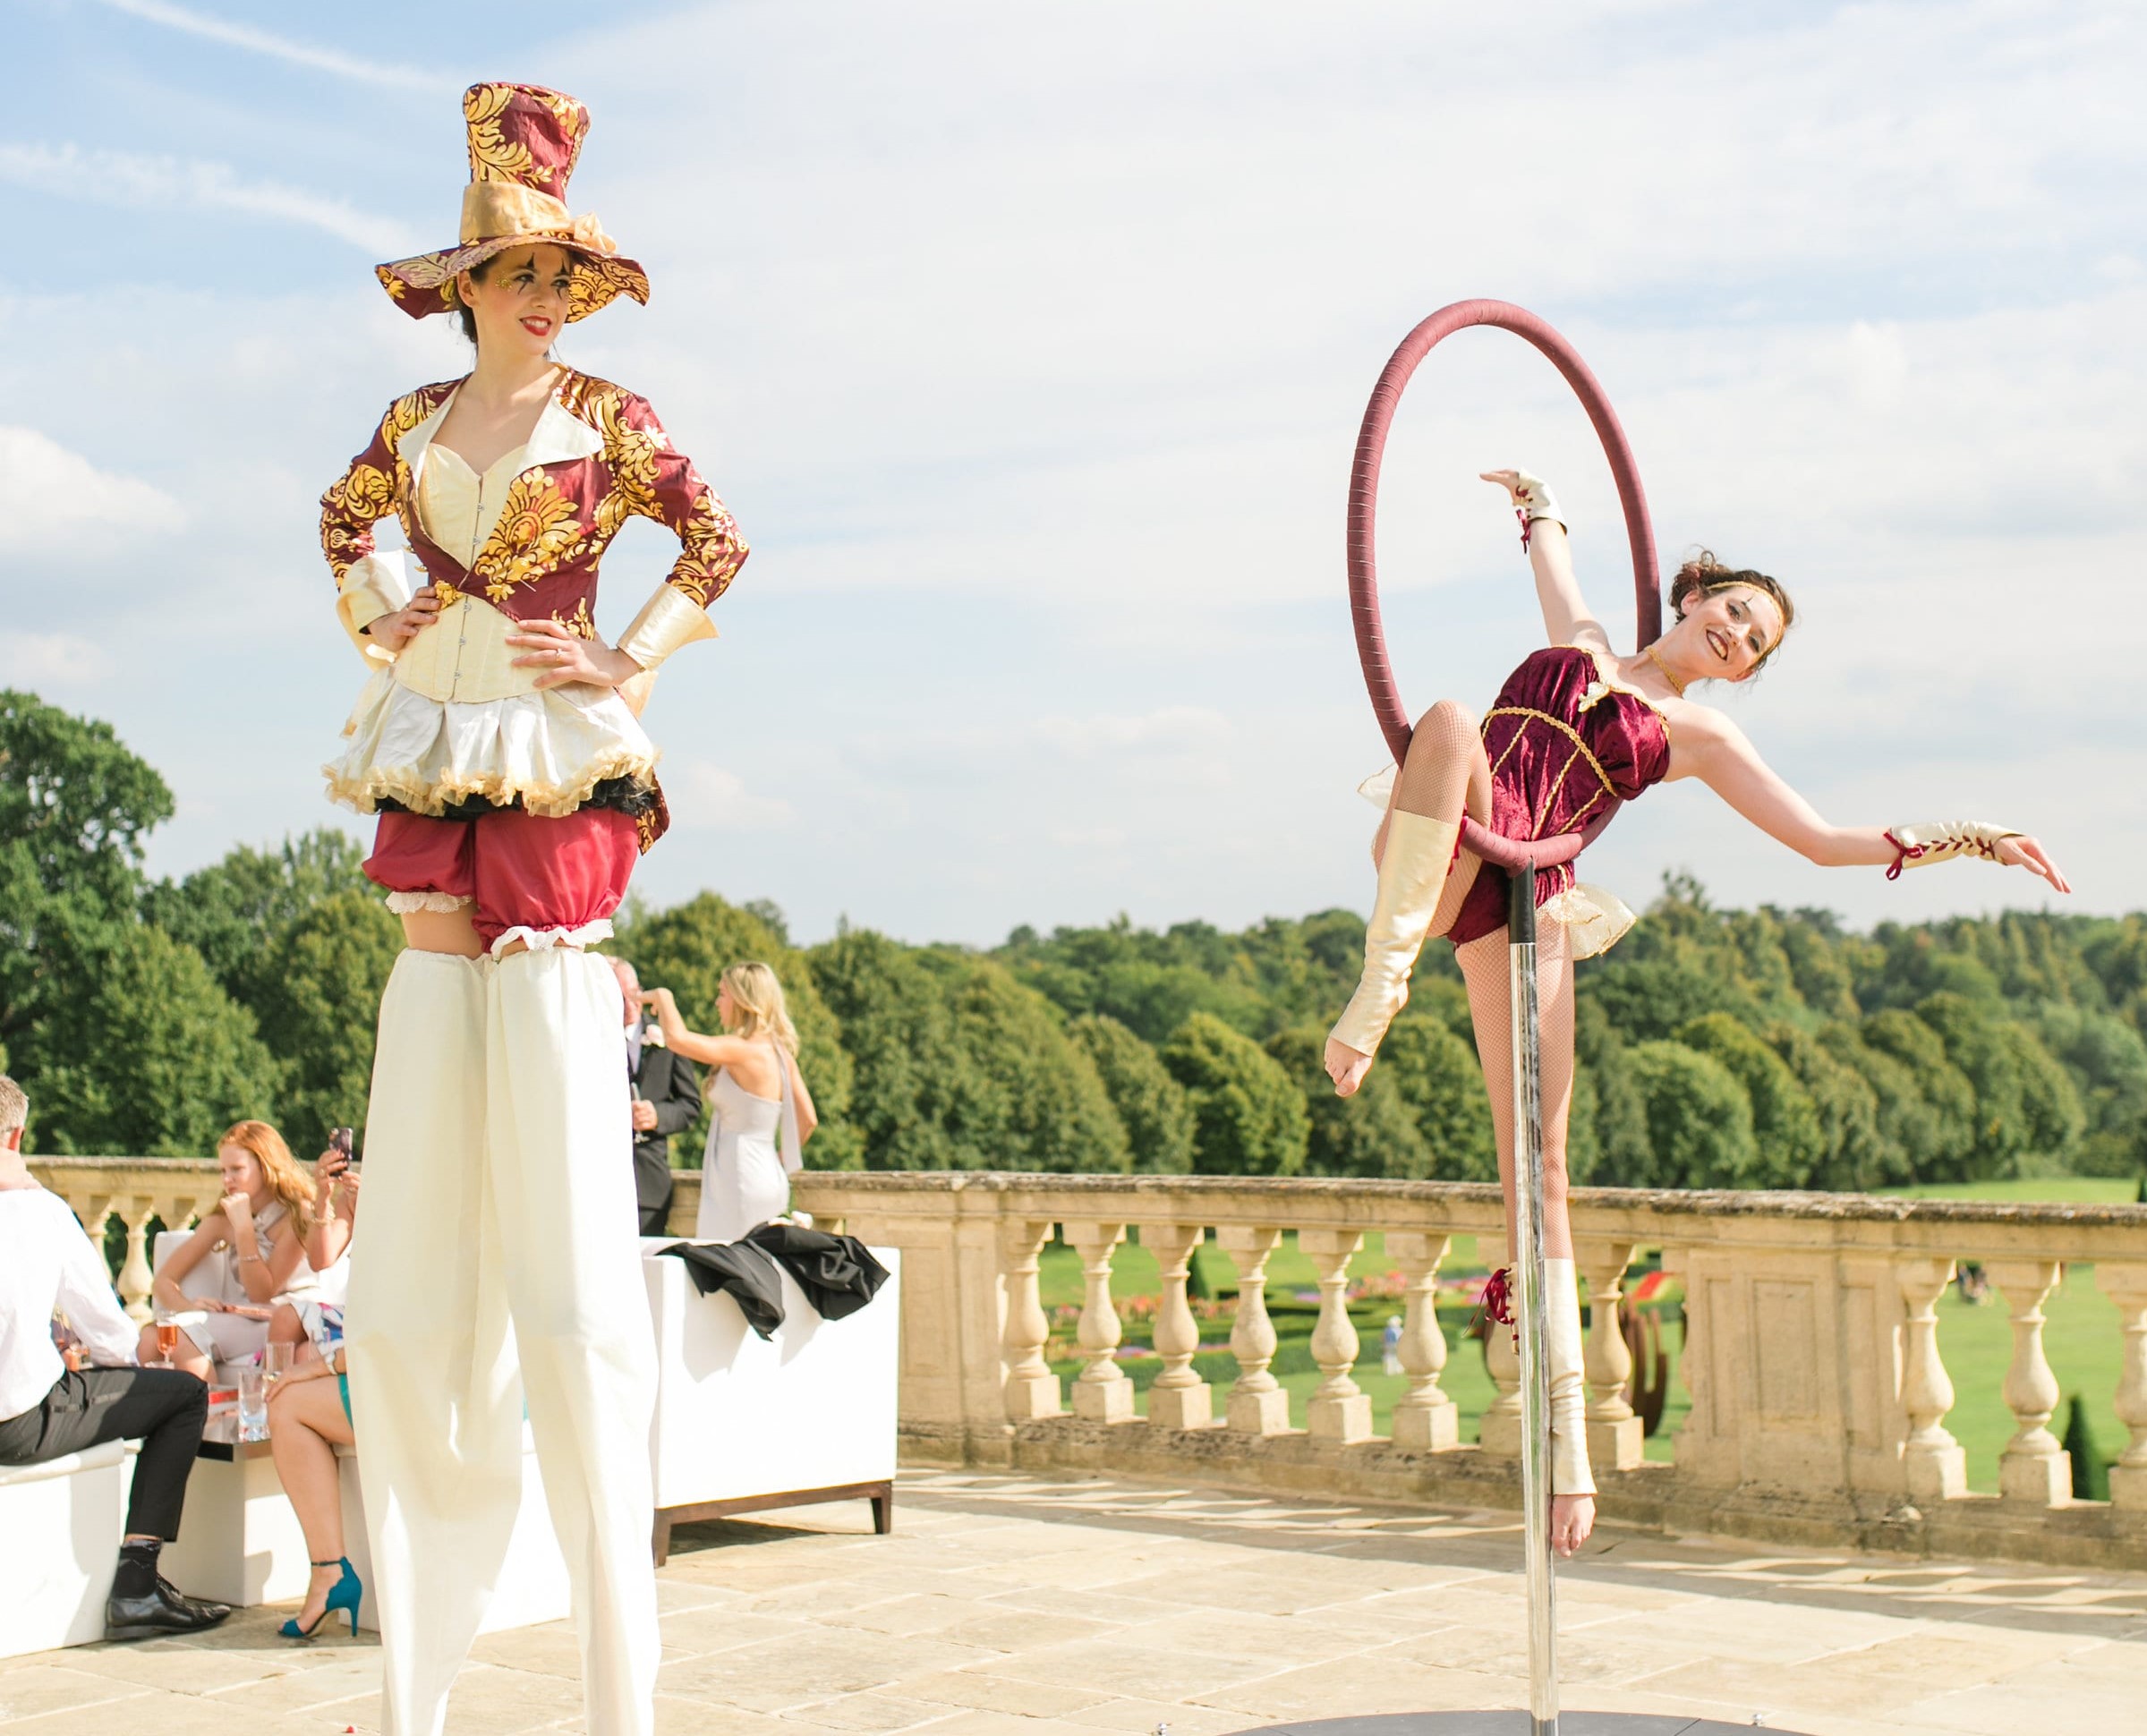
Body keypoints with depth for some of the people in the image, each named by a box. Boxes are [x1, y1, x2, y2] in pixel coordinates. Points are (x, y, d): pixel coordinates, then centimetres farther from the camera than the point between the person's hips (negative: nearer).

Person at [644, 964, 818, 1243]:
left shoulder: (745, 1051, -15)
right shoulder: (781, 1053, 10)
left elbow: (677, 1037, -22)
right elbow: (808, 1119, 12)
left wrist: (663, 998, -5)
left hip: (742, 1185, -9)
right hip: (768, 1177, 9)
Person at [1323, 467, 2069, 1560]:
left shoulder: (1695, 735, 18)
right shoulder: (1580, 642, 22)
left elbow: (1825, 840, 16)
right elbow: (1548, 544, 43)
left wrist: (1963, 840, 10)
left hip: (1521, 902, 0)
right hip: (1432, 863, 0)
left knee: (1537, 1159, -10)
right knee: (1452, 721, -32)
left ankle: (1567, 1441, -6)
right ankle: (1382, 985, -32)